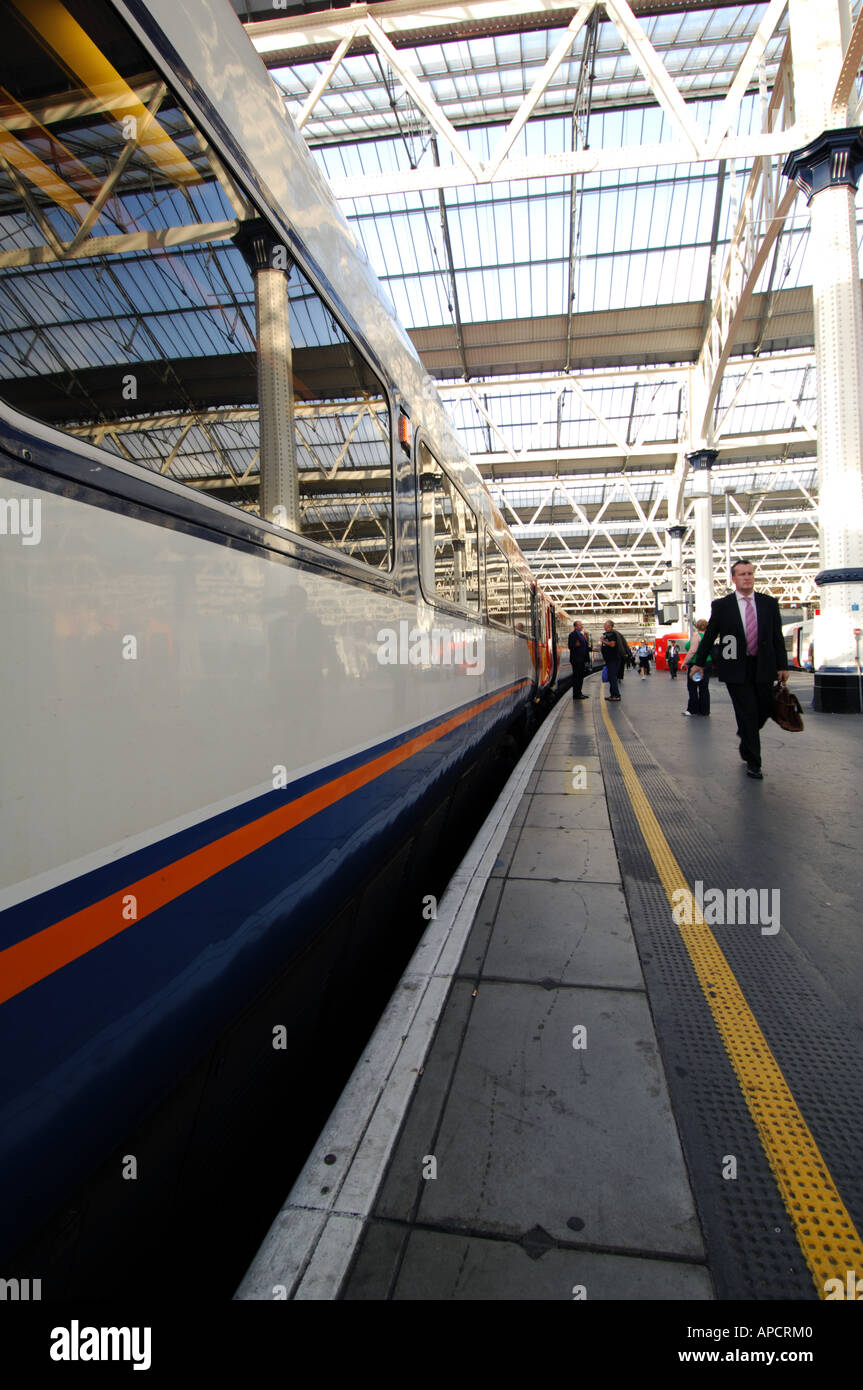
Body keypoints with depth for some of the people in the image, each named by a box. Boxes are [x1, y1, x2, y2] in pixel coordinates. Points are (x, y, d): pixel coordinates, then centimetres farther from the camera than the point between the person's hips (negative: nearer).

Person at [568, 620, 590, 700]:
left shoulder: (581, 635, 19)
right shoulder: (573, 634, -9)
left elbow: (585, 646, 25)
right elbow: (571, 646, -17)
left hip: (582, 659, 9)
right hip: (576, 659, -9)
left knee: (580, 676, 12)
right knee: (576, 676, -6)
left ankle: (579, 693, 19)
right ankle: (576, 694, -3)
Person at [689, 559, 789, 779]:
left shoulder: (769, 603, 8)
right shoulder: (722, 605, 1)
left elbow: (777, 637, 9)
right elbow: (709, 635, 7)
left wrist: (782, 665, 5)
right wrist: (699, 662, 9)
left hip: (763, 668, 3)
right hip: (736, 668, -3)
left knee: (764, 709, 9)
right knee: (747, 713, -3)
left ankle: (746, 740, 40)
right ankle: (753, 763, 7)